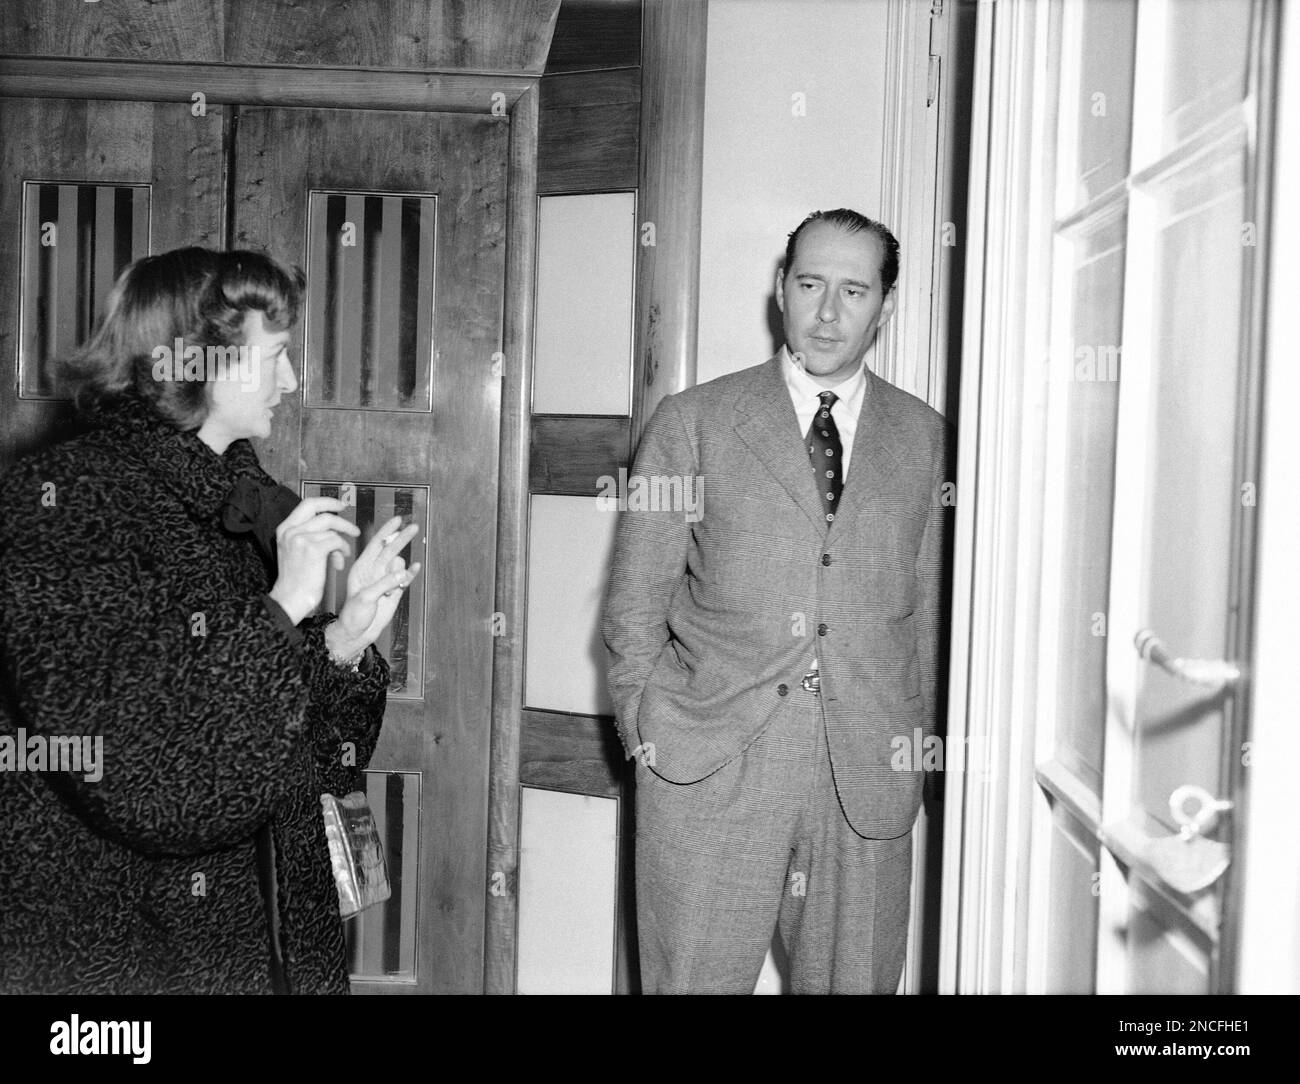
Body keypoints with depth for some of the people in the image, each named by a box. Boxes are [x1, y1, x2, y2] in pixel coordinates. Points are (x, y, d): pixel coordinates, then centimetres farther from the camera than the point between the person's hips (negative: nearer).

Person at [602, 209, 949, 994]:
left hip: (867, 781, 2)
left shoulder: (927, 440, 8)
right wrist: (646, 735, -2)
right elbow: (635, 604, 4)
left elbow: (930, 613, 11)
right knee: (695, 981, 5)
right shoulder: (692, 422, 3)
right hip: (705, 778, -1)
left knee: (856, 981, 10)